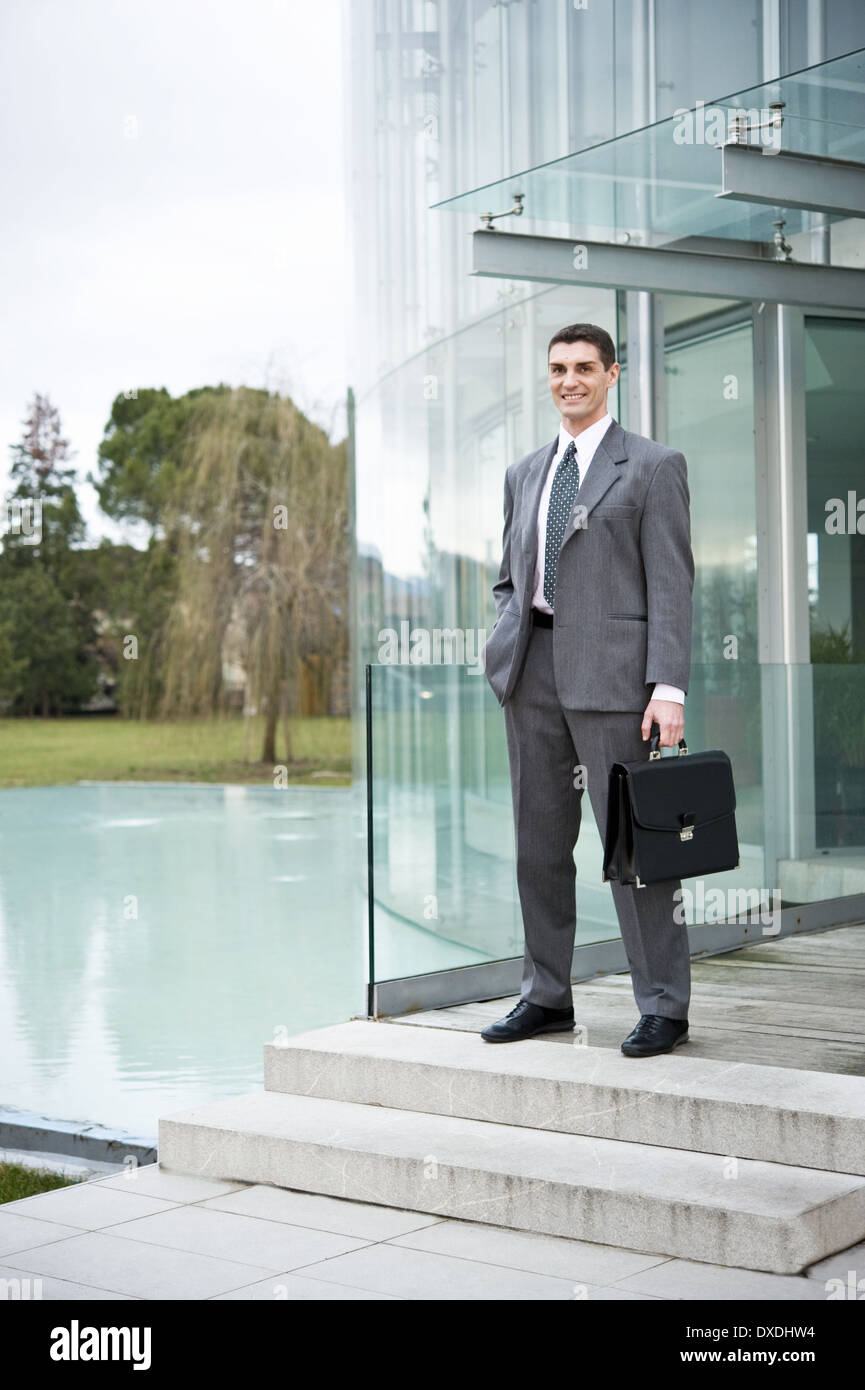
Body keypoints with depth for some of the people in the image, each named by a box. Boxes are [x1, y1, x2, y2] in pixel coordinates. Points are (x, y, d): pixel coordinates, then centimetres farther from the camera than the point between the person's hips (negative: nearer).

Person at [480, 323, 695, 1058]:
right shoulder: (524, 474, 19)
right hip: (532, 670, 6)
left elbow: (671, 582, -6)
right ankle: (546, 996, 20)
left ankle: (664, 1007, 5)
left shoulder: (654, 465, 2)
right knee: (540, 842, 10)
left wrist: (669, 686, -15)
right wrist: (506, 645, 5)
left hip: (609, 667, -6)